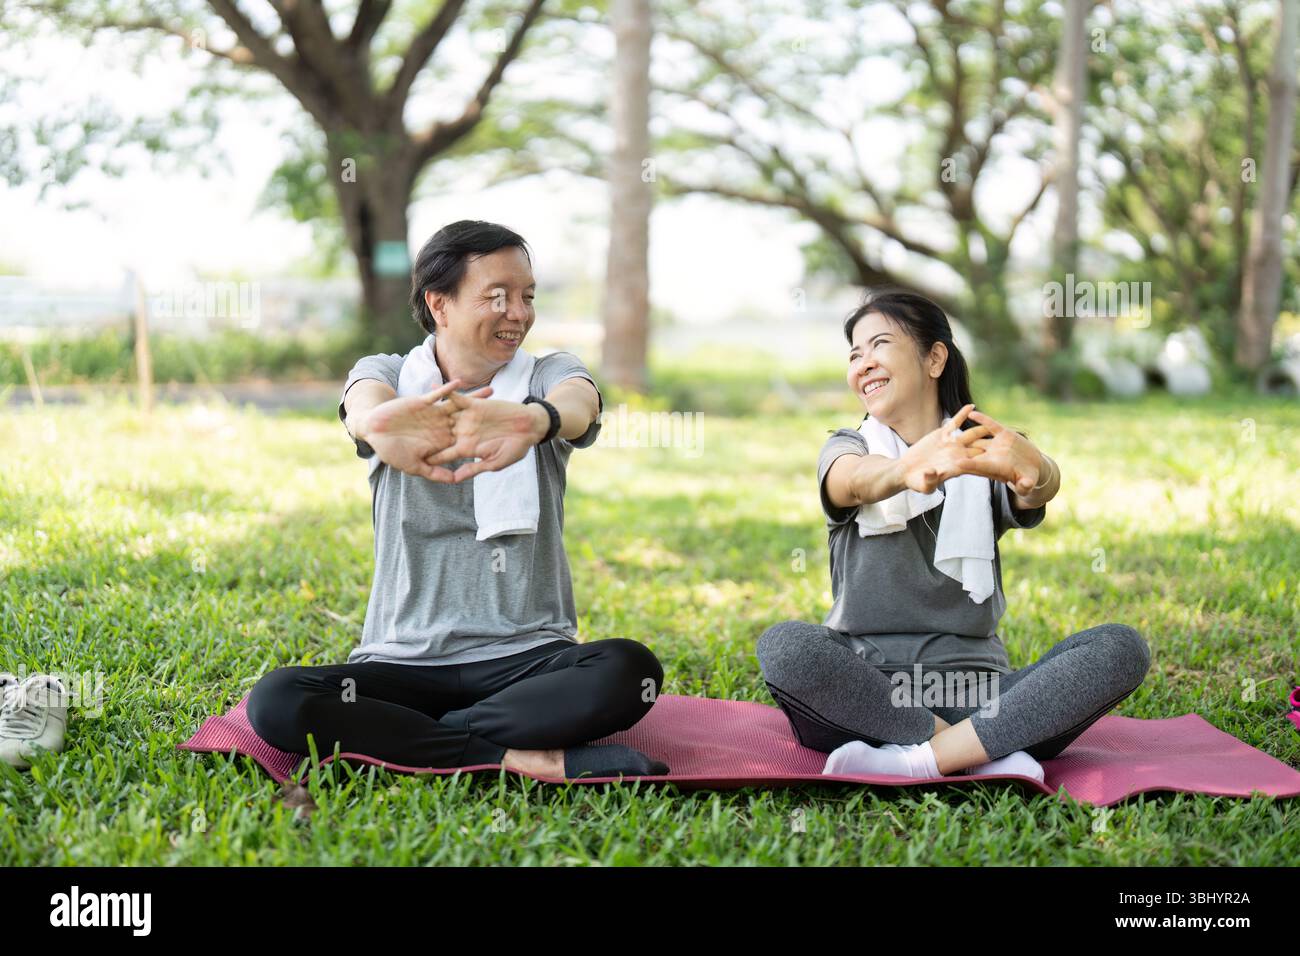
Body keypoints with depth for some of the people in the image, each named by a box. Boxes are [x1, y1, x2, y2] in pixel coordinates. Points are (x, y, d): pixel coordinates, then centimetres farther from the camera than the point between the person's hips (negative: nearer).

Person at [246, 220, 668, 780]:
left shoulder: (549, 375, 6)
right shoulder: (386, 374, 6)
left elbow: (579, 405, -21)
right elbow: (363, 407, -21)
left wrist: (534, 420, -48)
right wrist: (379, 421, -49)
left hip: (527, 657, 0)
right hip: (404, 661, 1)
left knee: (630, 671, -31)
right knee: (275, 702, -27)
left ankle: (393, 738, -21)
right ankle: (524, 760, -26)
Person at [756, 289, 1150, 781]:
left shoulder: (981, 453, 12)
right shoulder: (849, 448, 11)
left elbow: (1042, 487, -13)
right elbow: (856, 481, -16)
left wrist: (1031, 469, -41)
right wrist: (909, 469, -43)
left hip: (972, 692, 1)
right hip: (862, 692, -1)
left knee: (1121, 648, -21)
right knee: (784, 645, -32)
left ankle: (918, 760, -30)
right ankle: (986, 755, -28)